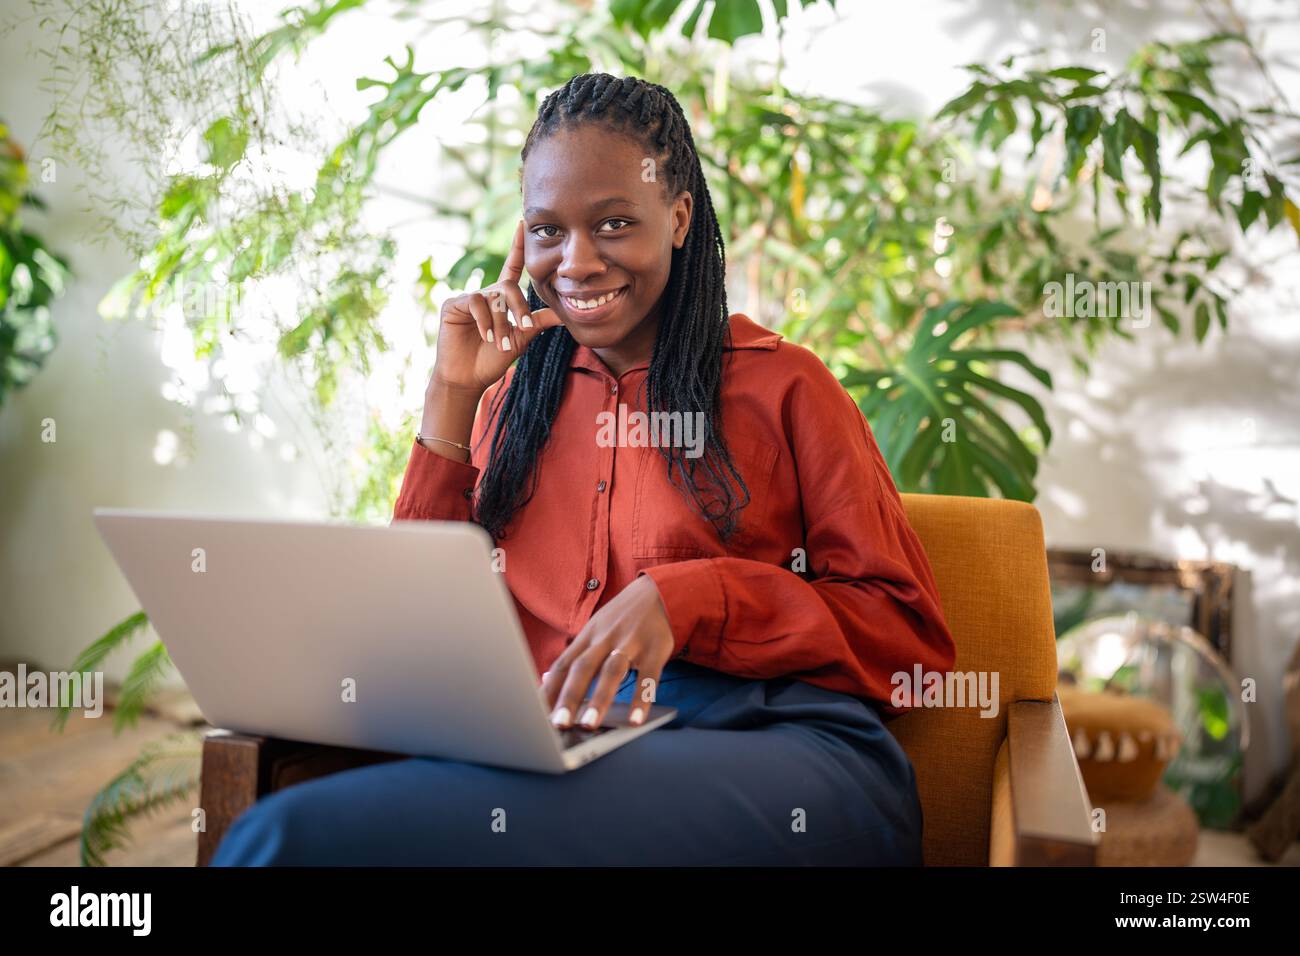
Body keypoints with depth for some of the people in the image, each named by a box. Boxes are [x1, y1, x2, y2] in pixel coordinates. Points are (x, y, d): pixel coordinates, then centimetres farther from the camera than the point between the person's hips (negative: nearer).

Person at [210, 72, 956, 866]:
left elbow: (909, 630, 4)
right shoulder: (514, 398, 19)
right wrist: (452, 398, 7)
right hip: (555, 765, 4)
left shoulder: (780, 383, 9)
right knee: (283, 829, -32)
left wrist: (684, 597, -12)